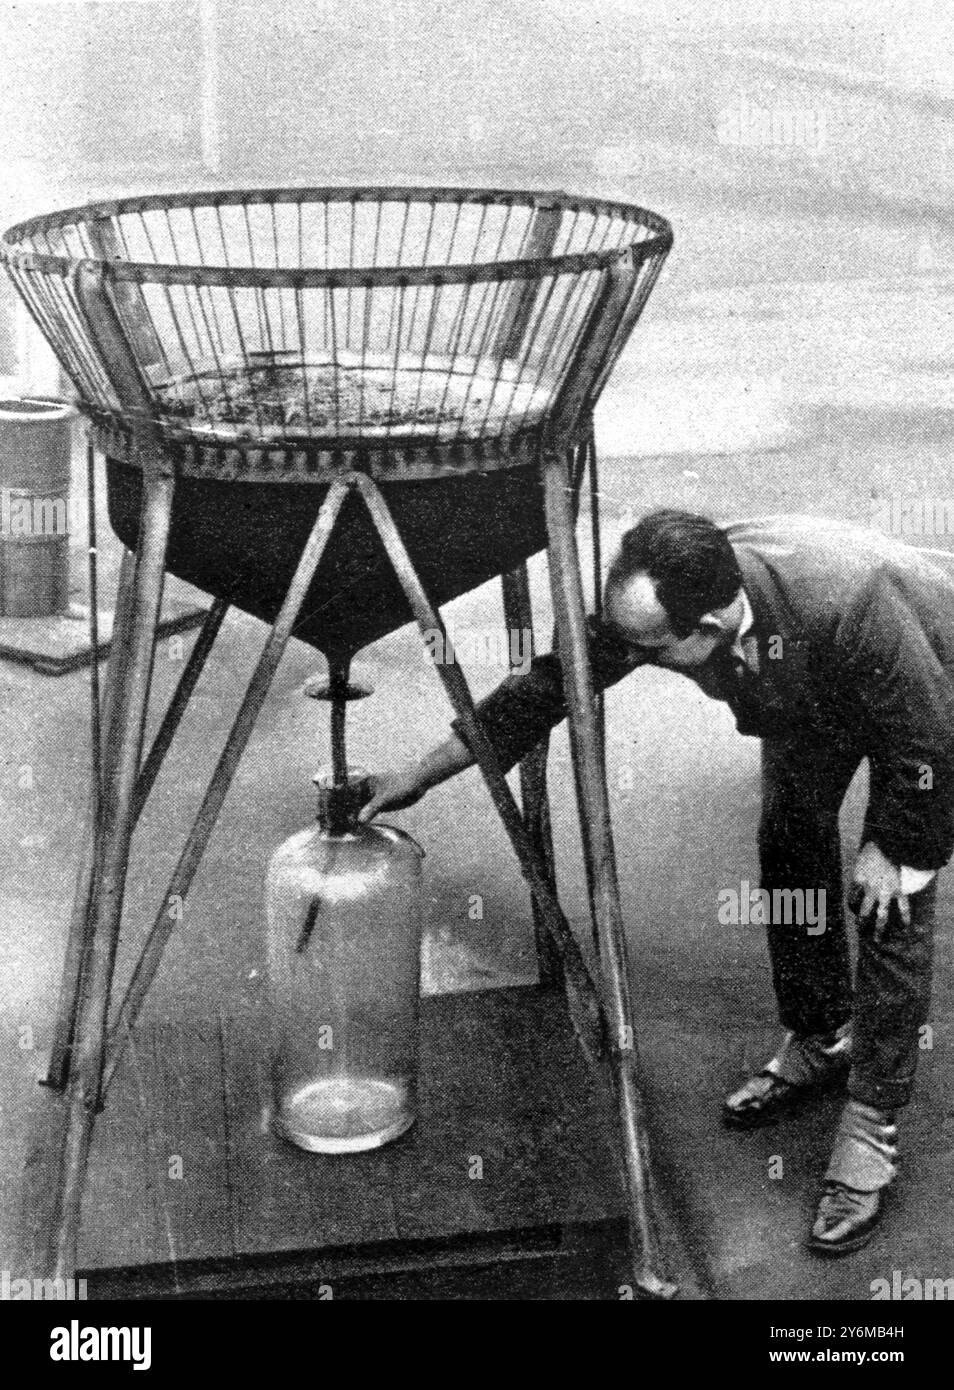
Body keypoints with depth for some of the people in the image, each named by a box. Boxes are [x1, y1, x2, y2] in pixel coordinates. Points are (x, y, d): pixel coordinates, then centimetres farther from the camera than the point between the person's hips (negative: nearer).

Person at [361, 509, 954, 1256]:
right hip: (806, 698, 6)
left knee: (891, 903, -10)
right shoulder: (646, 606, -30)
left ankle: (873, 1130, -1)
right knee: (788, 850, 8)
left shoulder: (848, 602, -46)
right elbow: (549, 684, -17)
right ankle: (818, 1040, 30)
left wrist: (892, 847, -20)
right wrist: (419, 775, -14)